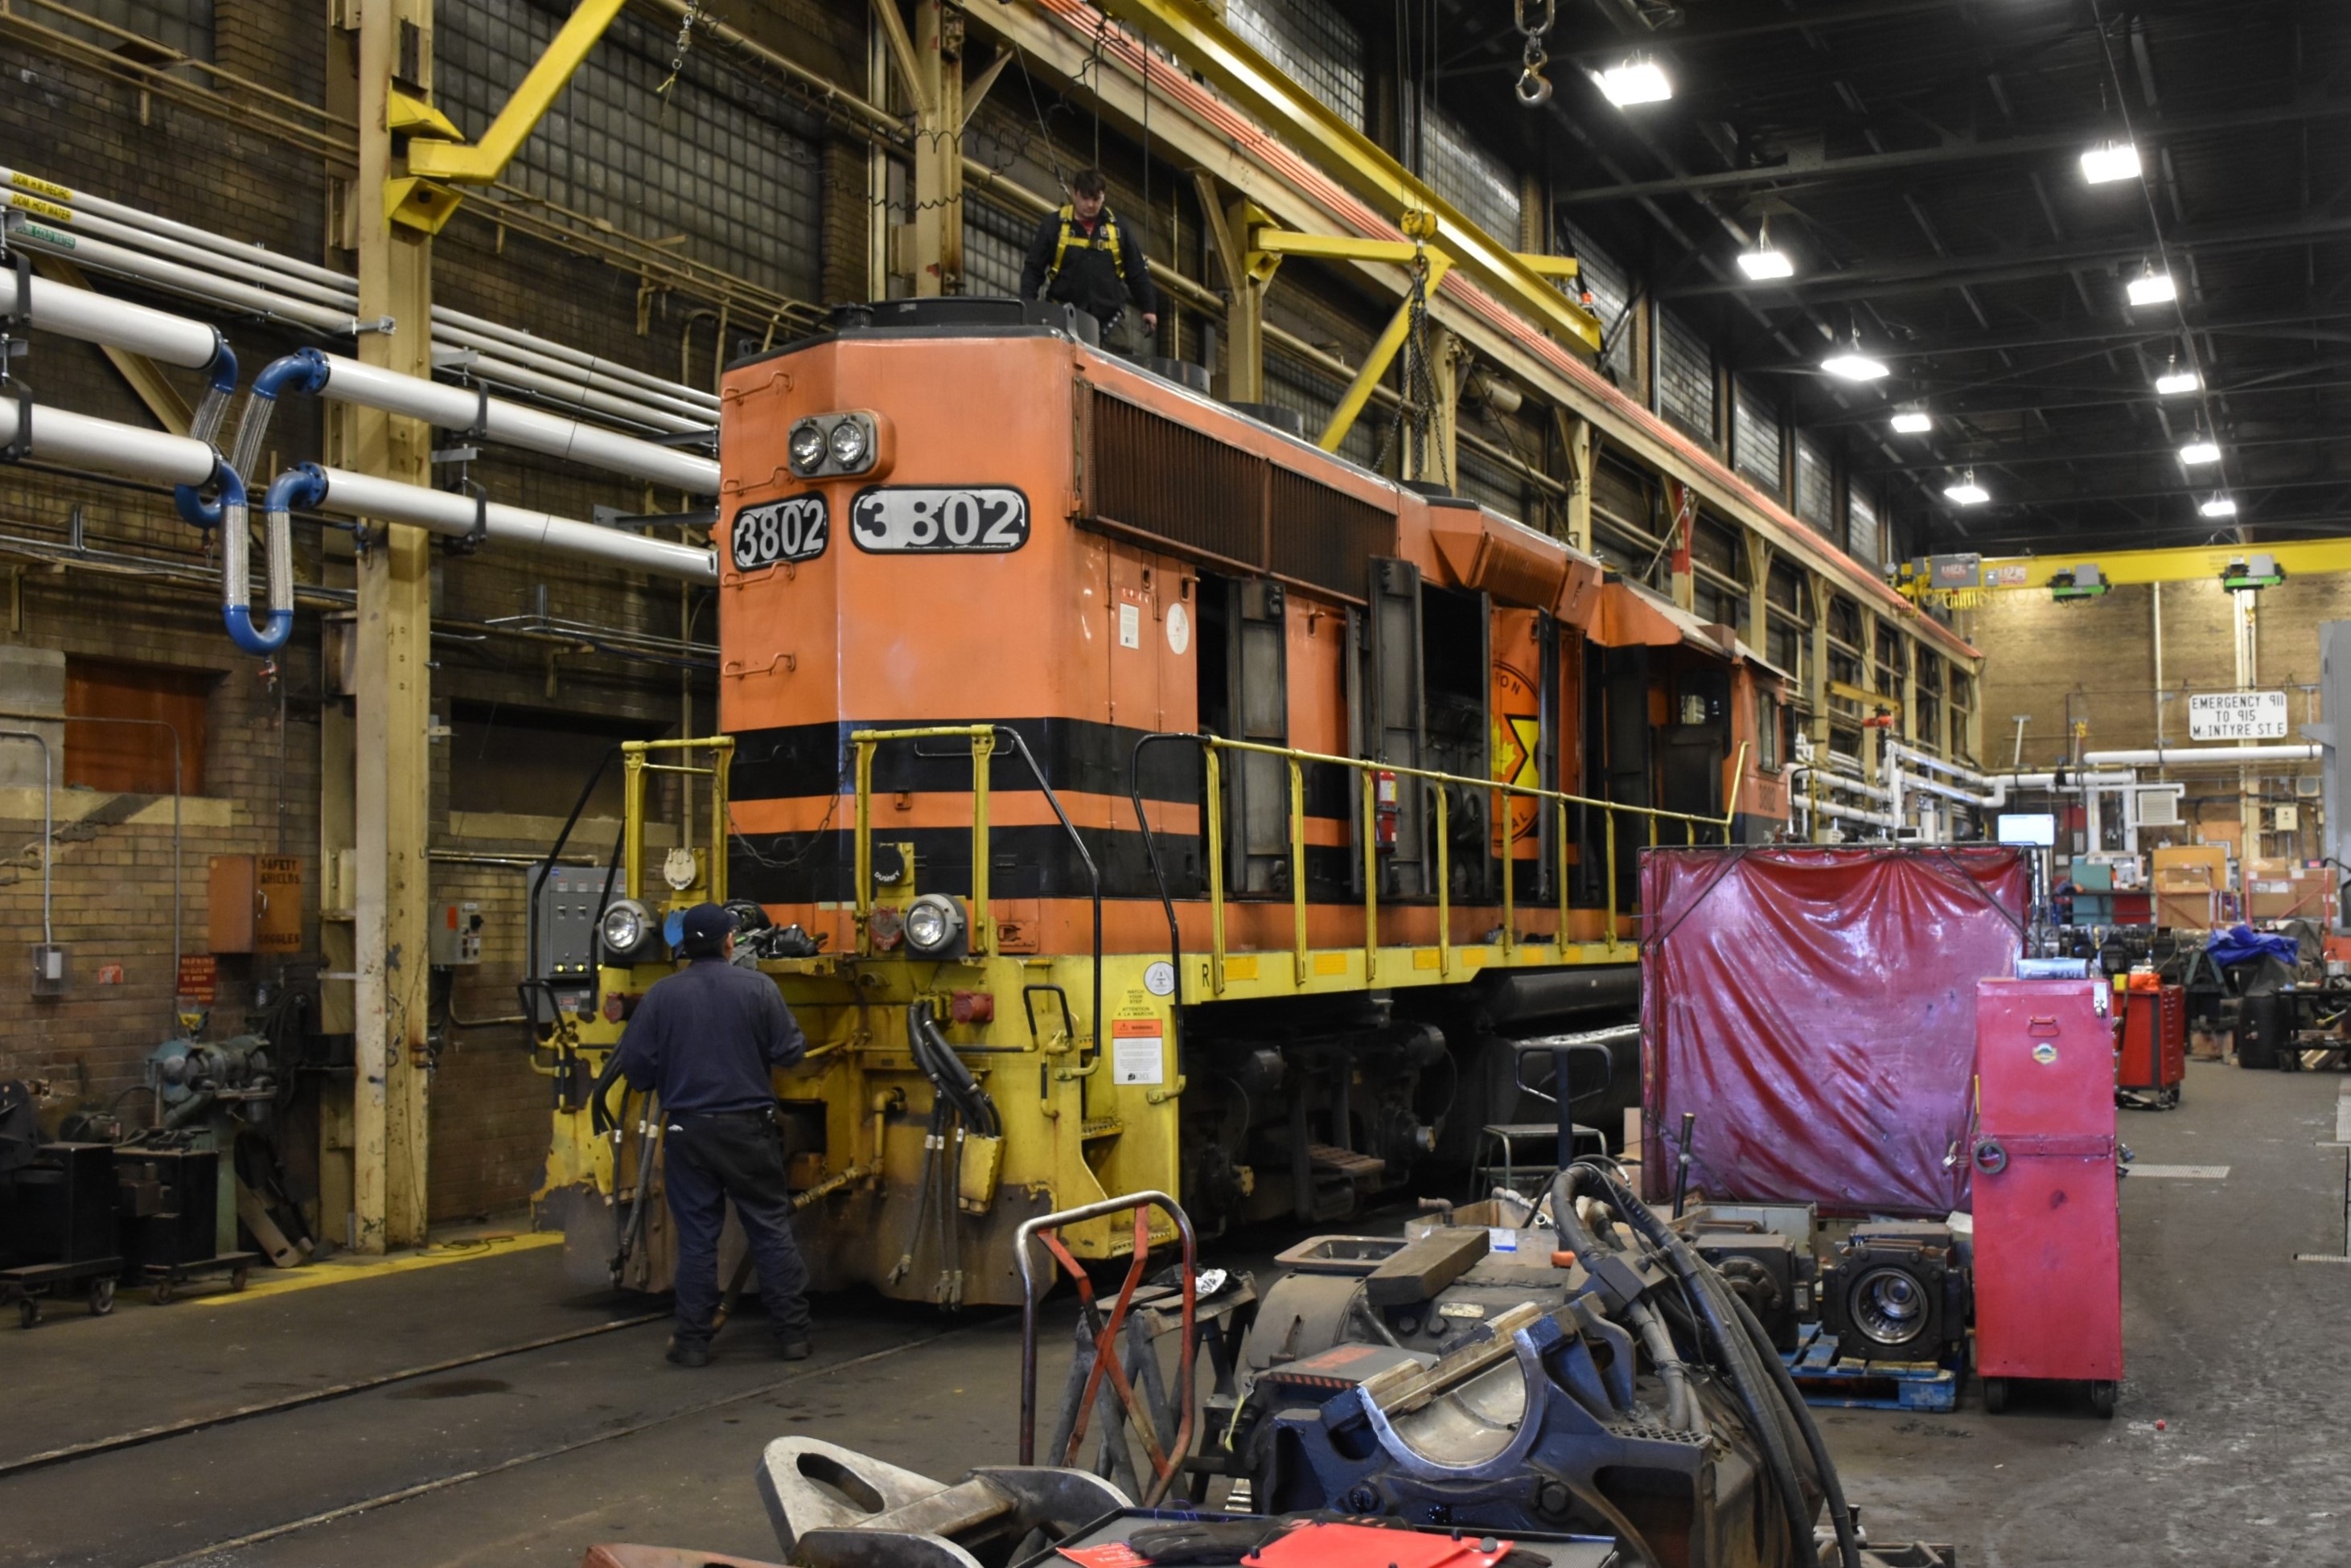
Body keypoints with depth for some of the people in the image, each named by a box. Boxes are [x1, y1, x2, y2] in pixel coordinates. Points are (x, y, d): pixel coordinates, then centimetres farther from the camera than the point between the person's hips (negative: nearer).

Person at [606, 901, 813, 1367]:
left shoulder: (661, 995, -3)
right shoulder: (757, 987, -5)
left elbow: (636, 1066, -4)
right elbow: (790, 1052, -5)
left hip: (687, 1131, 1)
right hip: (749, 1128, -1)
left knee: (696, 1239, 7)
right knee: (772, 1231, 9)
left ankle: (693, 1341, 10)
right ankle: (792, 1333, 13)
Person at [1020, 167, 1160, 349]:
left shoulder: (1117, 227, 9)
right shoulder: (1053, 225, 4)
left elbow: (1137, 273, 15)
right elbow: (1033, 269, 5)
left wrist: (1148, 309, 10)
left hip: (1109, 319, 2)